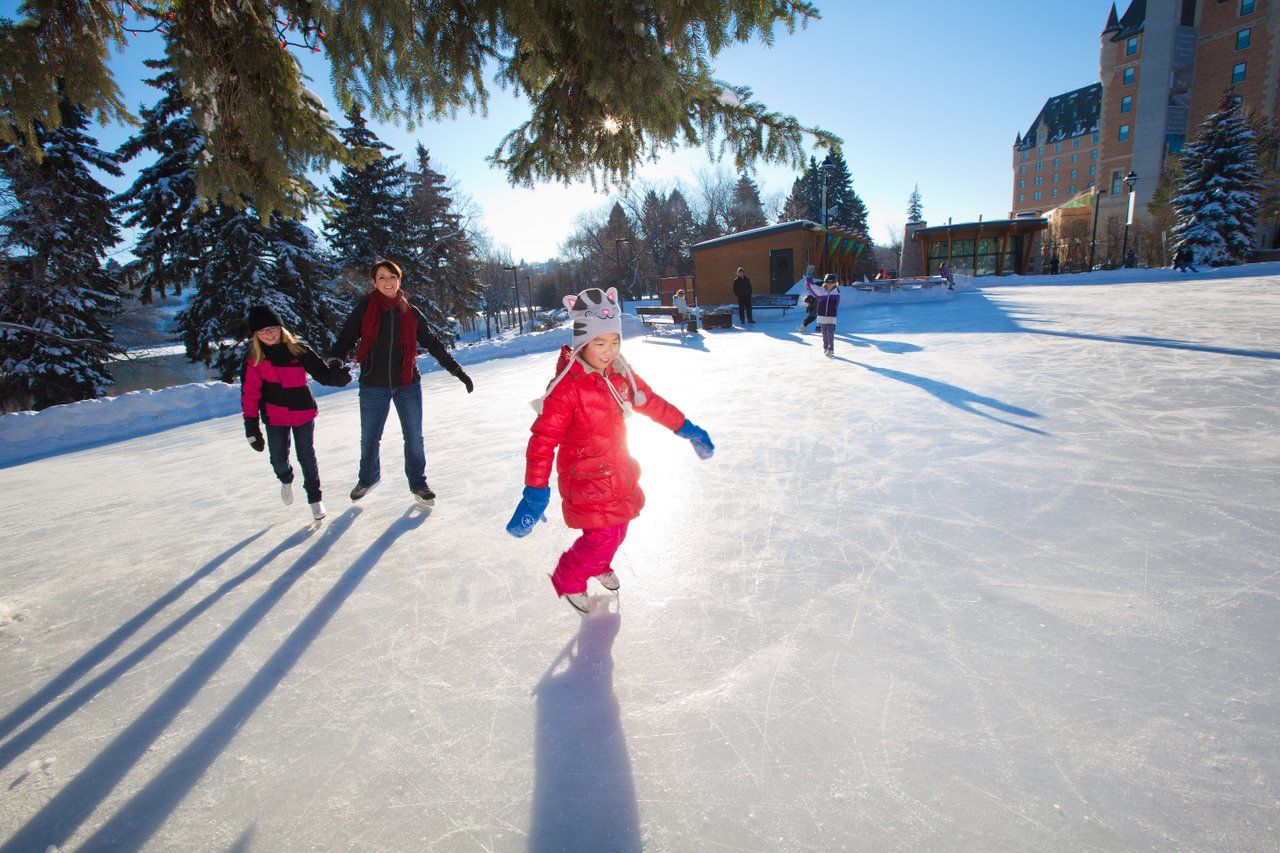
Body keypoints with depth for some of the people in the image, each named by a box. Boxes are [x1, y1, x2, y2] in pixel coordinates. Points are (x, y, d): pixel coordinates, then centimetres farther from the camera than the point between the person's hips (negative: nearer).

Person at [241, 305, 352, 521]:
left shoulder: (298, 350, -7)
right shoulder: (253, 358, -5)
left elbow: (321, 371, -9)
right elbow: (249, 392, -4)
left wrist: (335, 376, -33)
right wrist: (251, 425, -8)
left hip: (303, 412, -1)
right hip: (275, 416, 1)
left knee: (307, 456, 5)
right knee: (279, 460, 5)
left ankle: (315, 497, 23)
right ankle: (286, 480, 41)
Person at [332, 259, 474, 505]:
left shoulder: (411, 312, 3)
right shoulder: (365, 308, -3)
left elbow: (432, 344, 9)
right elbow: (346, 338, -6)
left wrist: (457, 371, 7)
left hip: (408, 384, 1)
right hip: (374, 386, -1)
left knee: (414, 437, 5)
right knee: (369, 438, 12)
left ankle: (418, 484, 22)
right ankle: (368, 478, 37)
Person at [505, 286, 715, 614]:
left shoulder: (620, 374, -2)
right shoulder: (567, 387, -24)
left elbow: (652, 403, 12)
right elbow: (543, 440, -25)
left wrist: (687, 428, 16)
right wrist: (535, 494, -28)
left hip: (618, 470, 7)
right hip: (585, 477, -7)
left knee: (617, 531, 19)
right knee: (601, 537, -6)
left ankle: (599, 566, 51)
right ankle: (568, 581, 24)